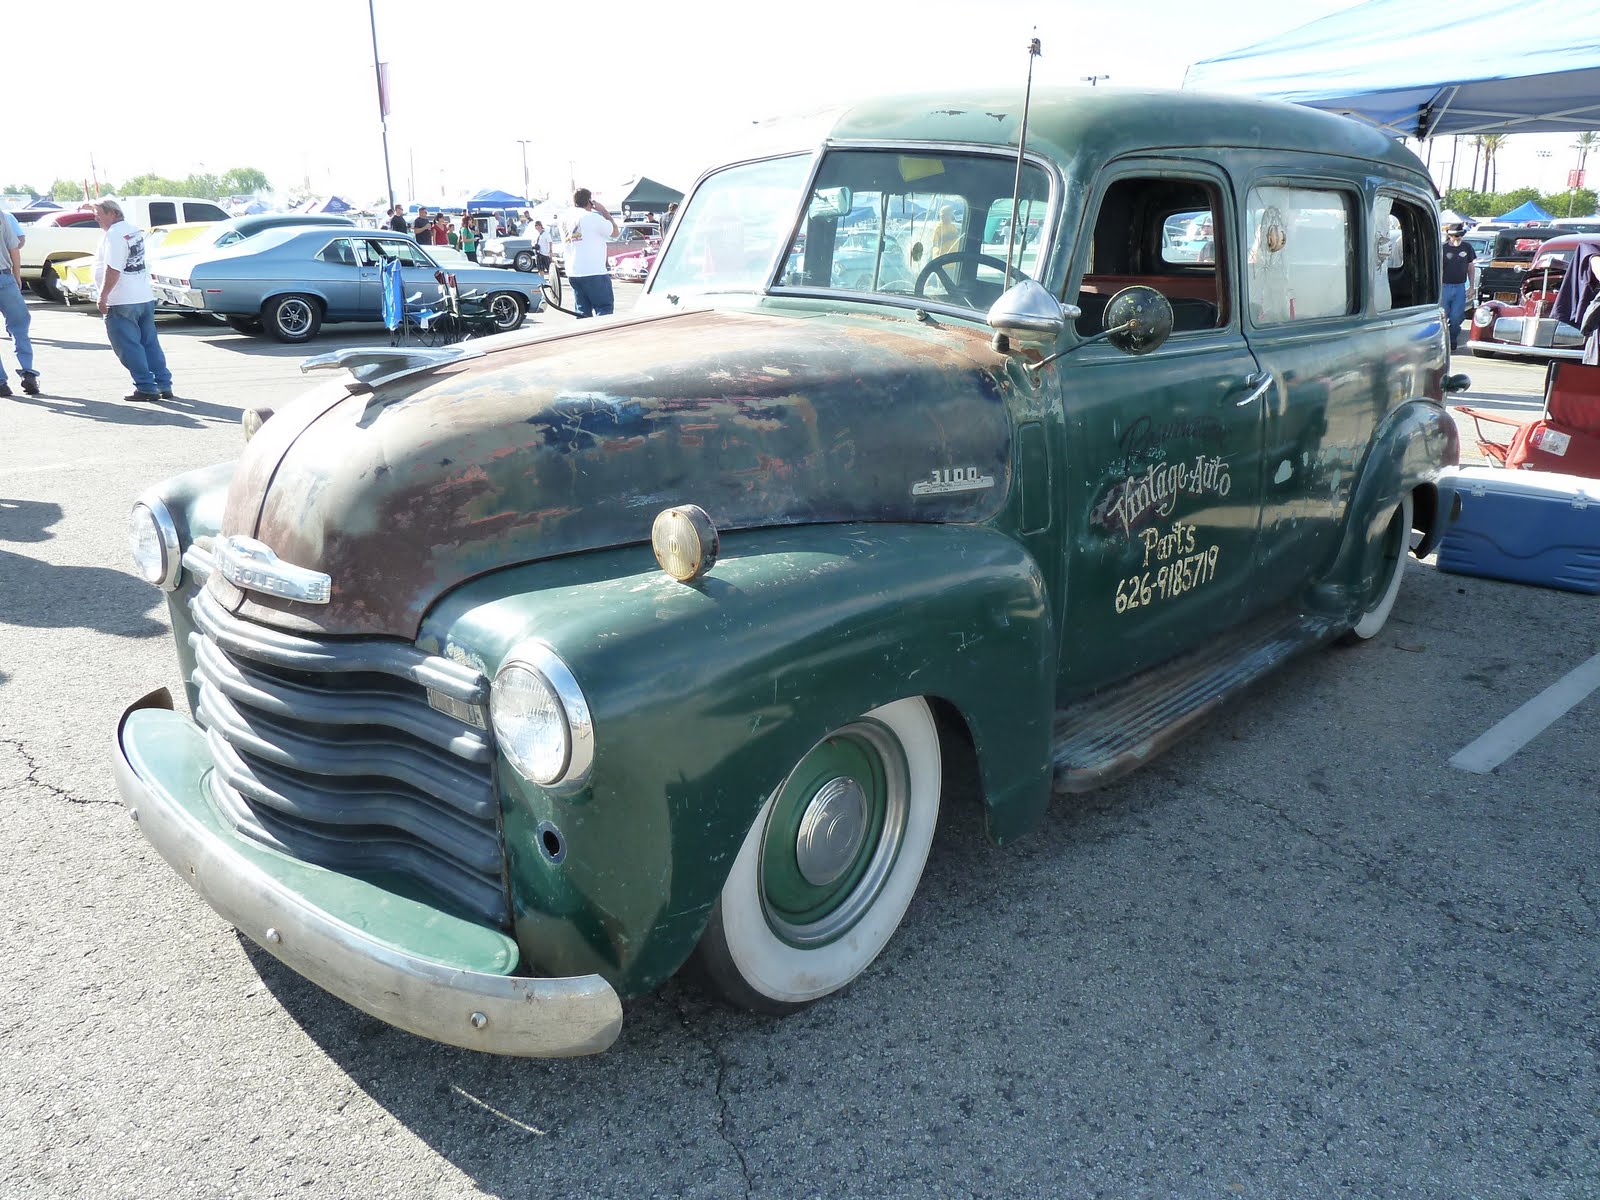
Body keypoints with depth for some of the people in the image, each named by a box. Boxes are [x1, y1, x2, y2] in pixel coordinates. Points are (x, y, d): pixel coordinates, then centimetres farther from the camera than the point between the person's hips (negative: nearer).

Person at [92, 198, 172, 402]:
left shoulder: (114, 235, -14)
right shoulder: (136, 231, 12)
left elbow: (113, 270, -20)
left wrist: (103, 296, -16)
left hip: (123, 303, -8)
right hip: (146, 299, 8)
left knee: (129, 347, -2)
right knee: (150, 344, 12)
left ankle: (146, 388, -3)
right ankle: (164, 385, 13)